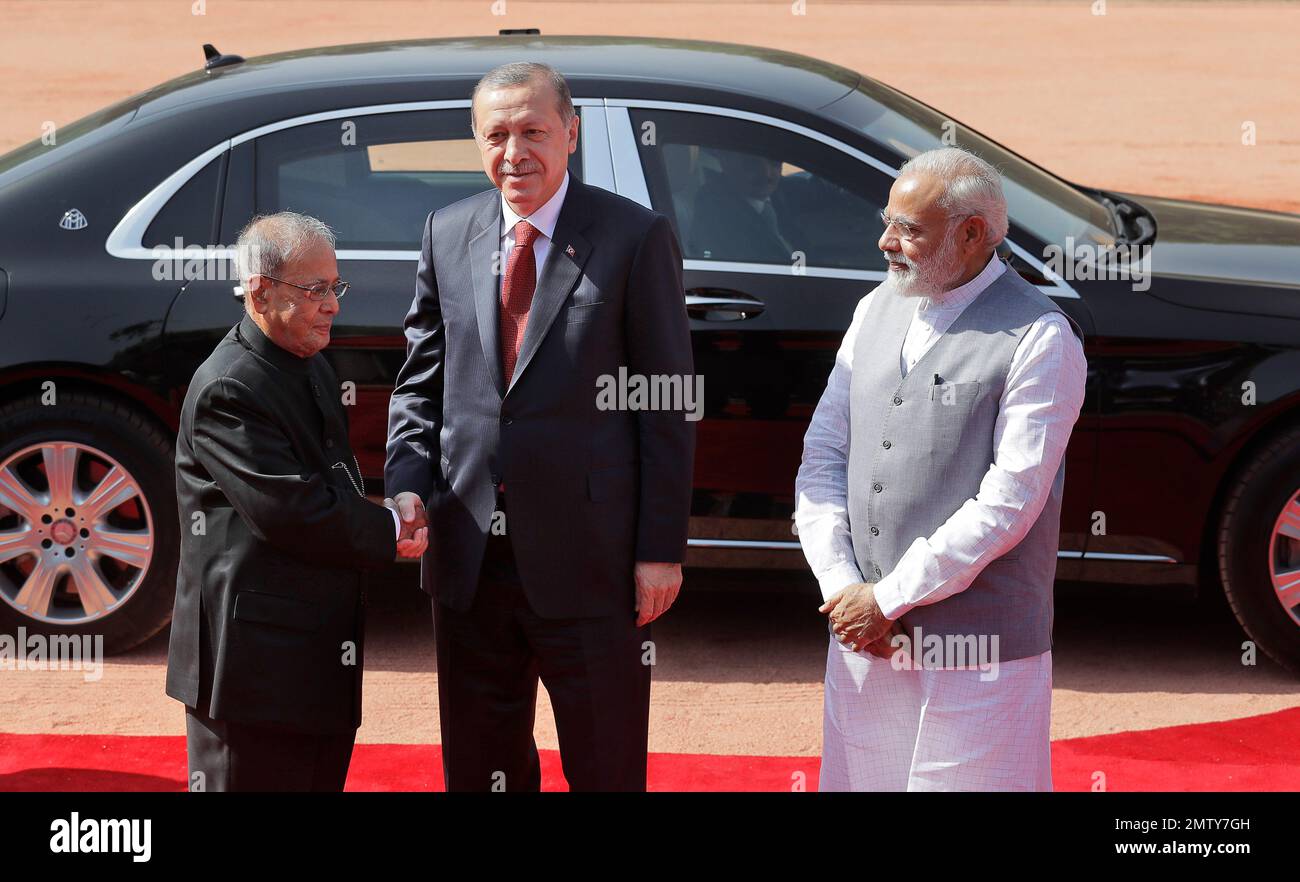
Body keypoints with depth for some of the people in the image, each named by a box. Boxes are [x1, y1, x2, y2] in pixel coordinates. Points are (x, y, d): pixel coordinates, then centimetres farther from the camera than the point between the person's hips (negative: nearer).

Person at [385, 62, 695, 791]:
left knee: (606, 769, 6)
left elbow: (668, 405, -5)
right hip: (470, 560, 4)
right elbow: (421, 380, 13)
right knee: (478, 766, 15)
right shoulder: (448, 234, 9)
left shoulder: (636, 238, -5)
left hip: (588, 564, -4)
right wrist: (407, 485, -4)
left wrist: (662, 548, -9)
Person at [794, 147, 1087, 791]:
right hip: (864, 641, 6)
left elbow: (1008, 505, -15)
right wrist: (841, 587, -5)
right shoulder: (877, 311, 10)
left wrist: (888, 599, -13)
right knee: (856, 778, 11)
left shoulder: (1040, 339, -10)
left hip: (975, 657, -5)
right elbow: (822, 457, 8)